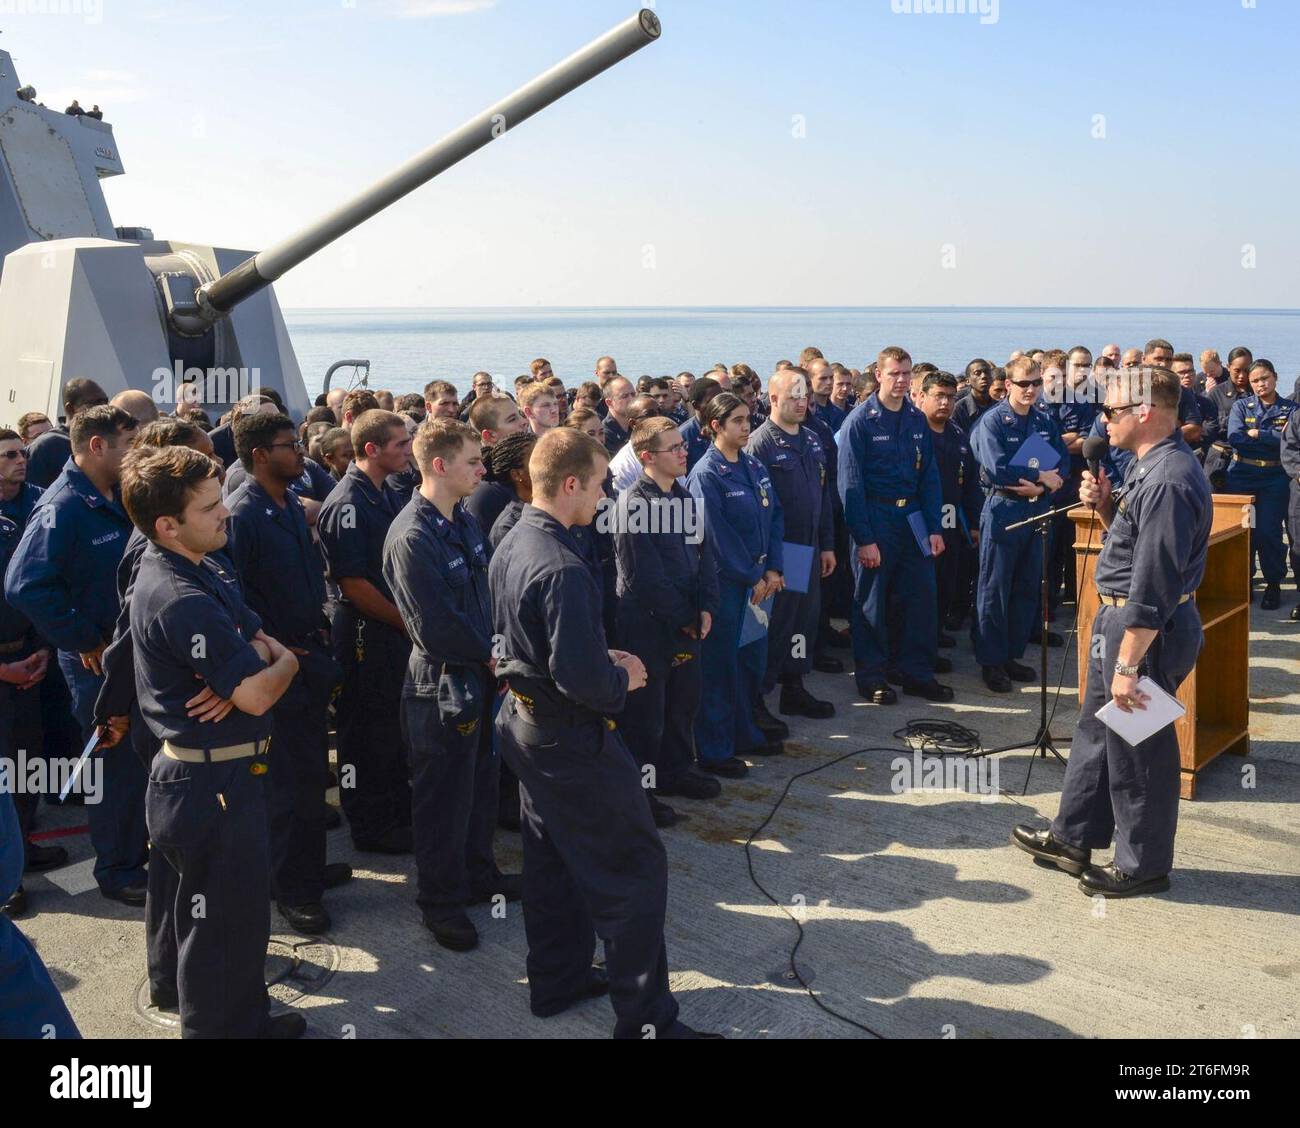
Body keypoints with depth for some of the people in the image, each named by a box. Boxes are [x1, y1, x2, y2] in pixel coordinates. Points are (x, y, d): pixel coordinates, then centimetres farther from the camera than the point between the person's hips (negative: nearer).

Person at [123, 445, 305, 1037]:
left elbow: (255, 635, 12)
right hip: (211, 786, -10)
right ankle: (217, 1026, 23)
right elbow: (257, 695, -26)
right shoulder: (183, 600, -27)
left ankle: (248, 1019, 40)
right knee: (220, 924, 6)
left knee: (244, 908, 24)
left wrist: (263, 654, -13)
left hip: (228, 773, 10)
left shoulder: (200, 571, 5)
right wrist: (285, 661, -4)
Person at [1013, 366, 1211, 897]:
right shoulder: (1155, 466, 7)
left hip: (1149, 630, -11)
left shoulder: (1168, 480, -25)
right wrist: (1104, 502, 1)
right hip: (1121, 617, 11)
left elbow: (1153, 585, -27)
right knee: (1096, 729, 20)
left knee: (1136, 748, 5)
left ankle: (1142, 864, 23)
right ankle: (1074, 839, 35)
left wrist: (1128, 664, -25)